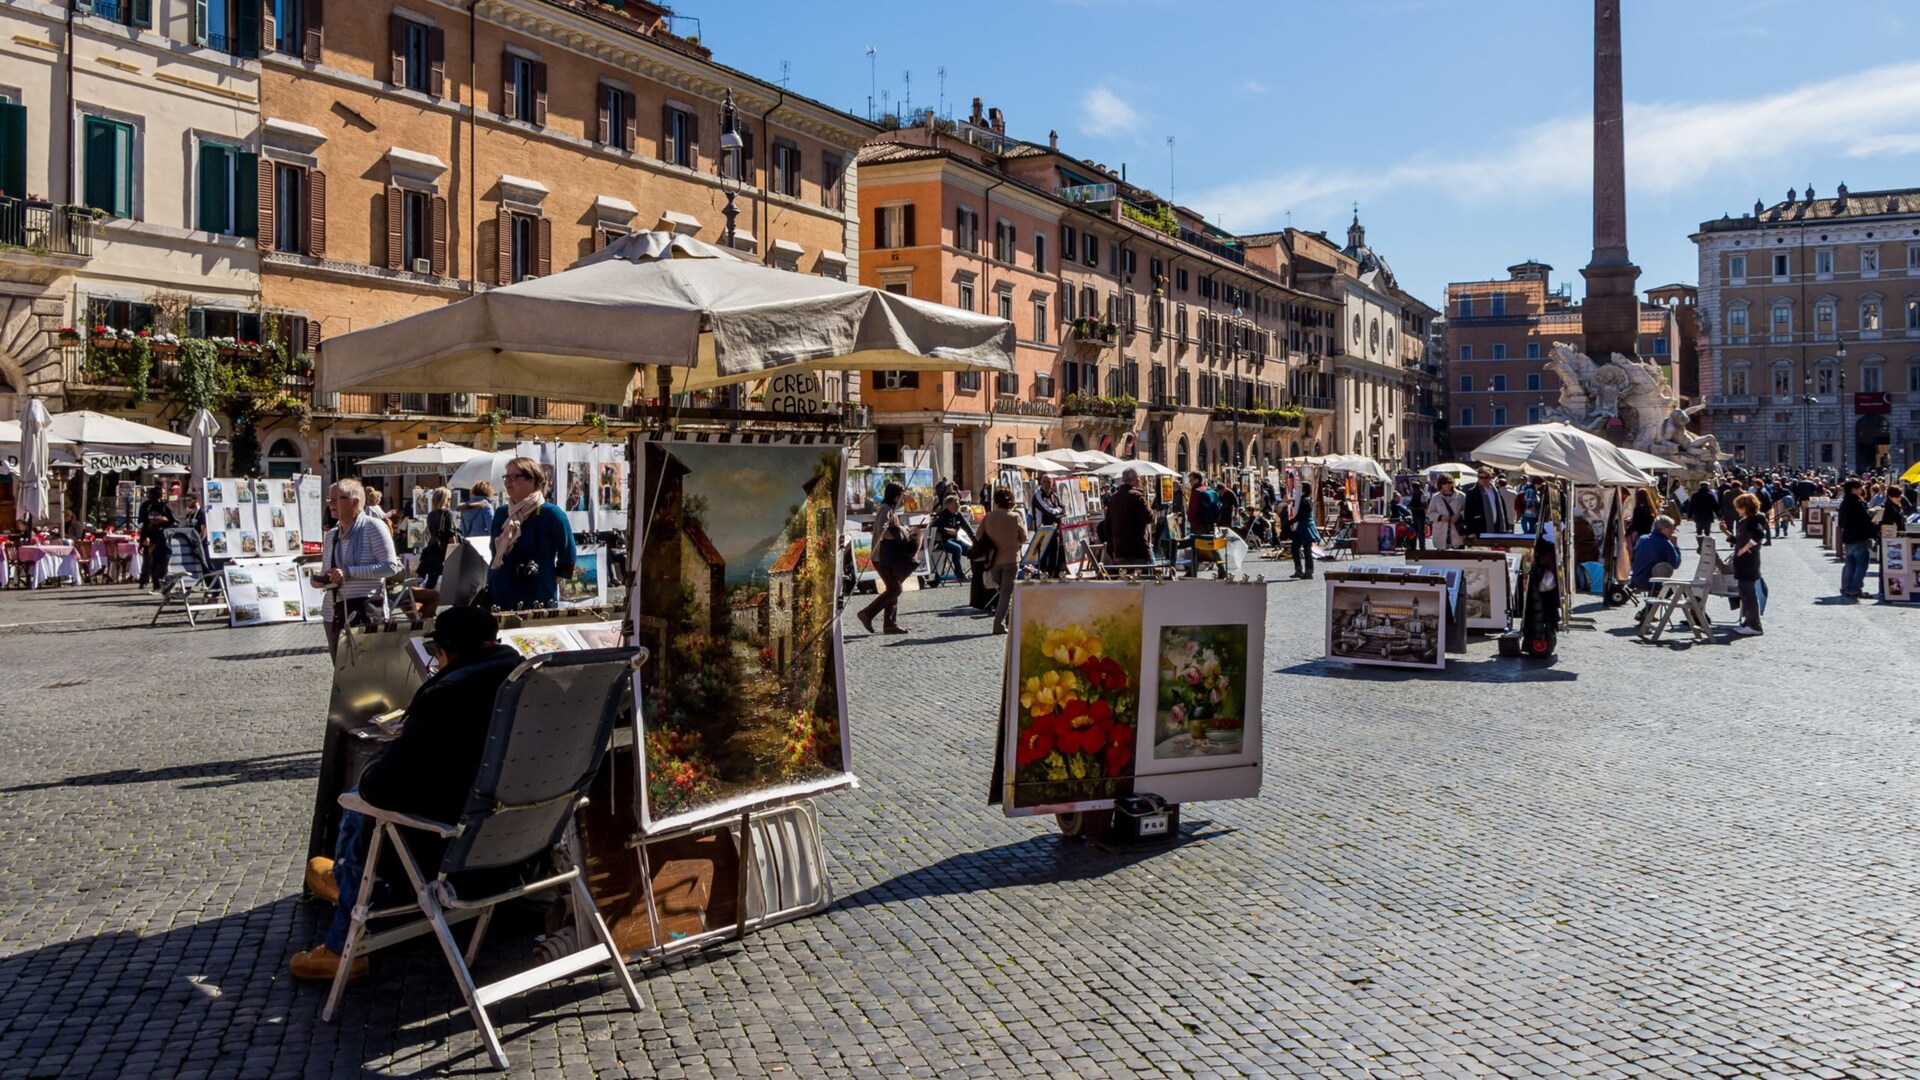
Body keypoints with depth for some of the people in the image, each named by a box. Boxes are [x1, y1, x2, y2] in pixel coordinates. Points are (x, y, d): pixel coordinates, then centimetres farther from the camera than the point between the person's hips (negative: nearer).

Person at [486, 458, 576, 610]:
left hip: (537, 604, -6)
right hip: (498, 601, 6)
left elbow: (567, 559, -6)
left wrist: (548, 582, 0)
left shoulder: (551, 514, -9)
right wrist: (489, 589, 18)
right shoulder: (501, 513, 10)